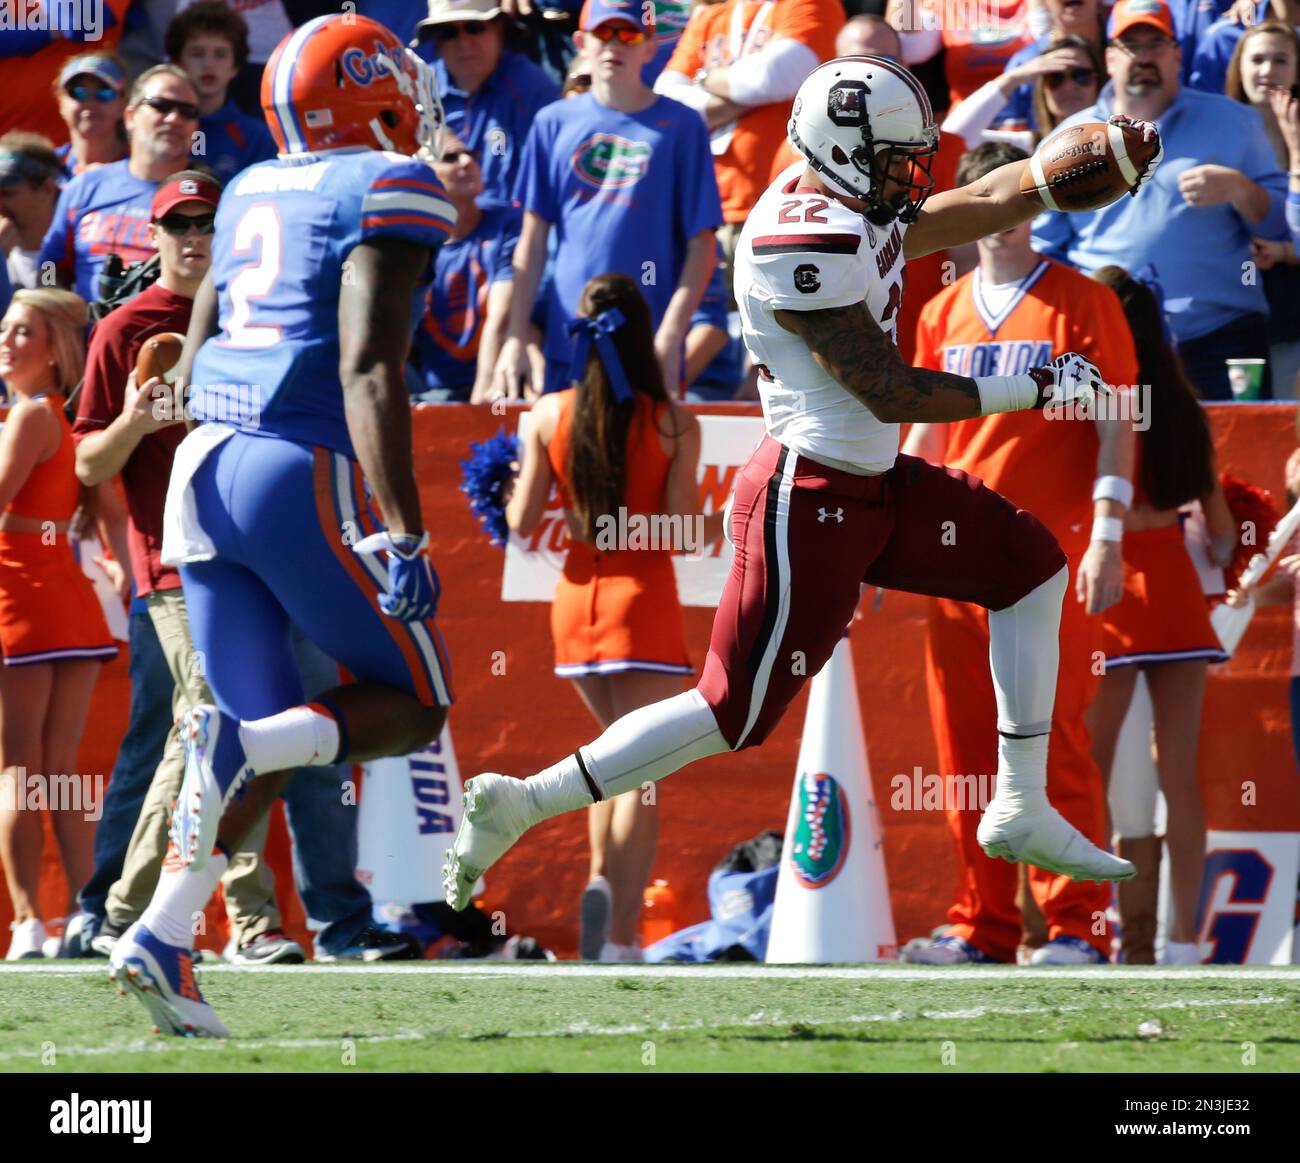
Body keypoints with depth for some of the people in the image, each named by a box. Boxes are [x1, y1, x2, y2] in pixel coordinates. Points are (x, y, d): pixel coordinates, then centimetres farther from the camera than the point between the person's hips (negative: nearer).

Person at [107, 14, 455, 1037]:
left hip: (206, 462, 7)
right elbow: (369, 370, -17)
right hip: (306, 475, -7)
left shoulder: (251, 193, 16)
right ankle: (240, 745, -21)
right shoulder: (390, 190, -6)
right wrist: (400, 533, -21)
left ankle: (163, 939, -5)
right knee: (412, 706, 8)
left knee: (267, 738, 12)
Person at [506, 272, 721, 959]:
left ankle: (601, 877, 14)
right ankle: (621, 936, -15)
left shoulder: (549, 415, -3)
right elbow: (680, 535, -11)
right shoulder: (673, 425, -10)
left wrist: (510, 486, 19)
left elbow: (522, 522, -1)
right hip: (643, 600, -4)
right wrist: (718, 530, 9)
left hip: (577, 597, 4)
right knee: (638, 772, -4)